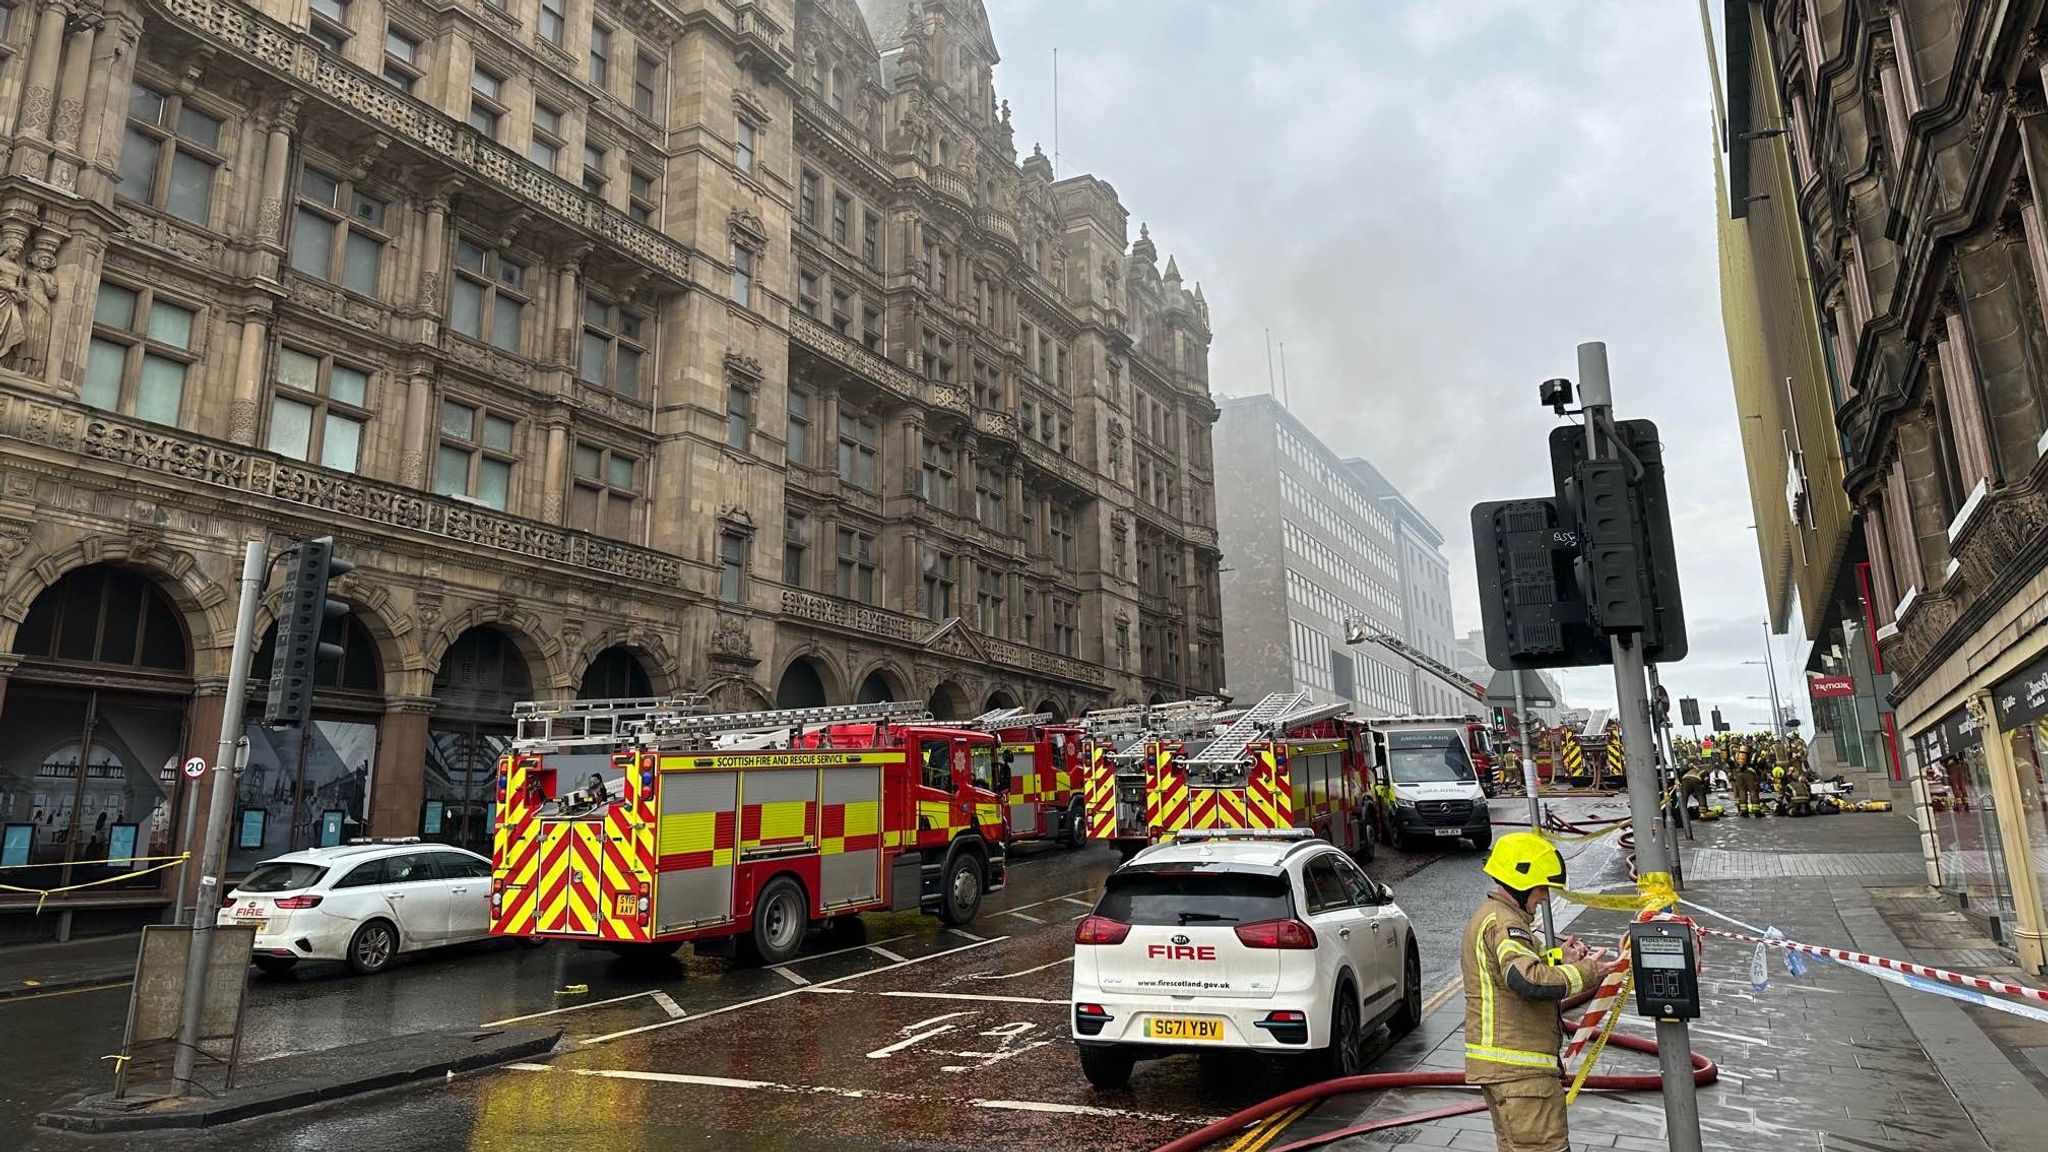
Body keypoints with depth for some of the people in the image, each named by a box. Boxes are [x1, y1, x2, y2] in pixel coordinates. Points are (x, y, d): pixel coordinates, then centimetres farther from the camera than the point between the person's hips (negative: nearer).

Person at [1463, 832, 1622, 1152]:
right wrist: (1586, 971, -20)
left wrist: (1558, 958, 11)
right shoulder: (1503, 923, -18)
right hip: (1519, 1067, -10)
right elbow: (1529, 981, -31)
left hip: (1499, 1064, 10)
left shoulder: (1489, 916, 17)